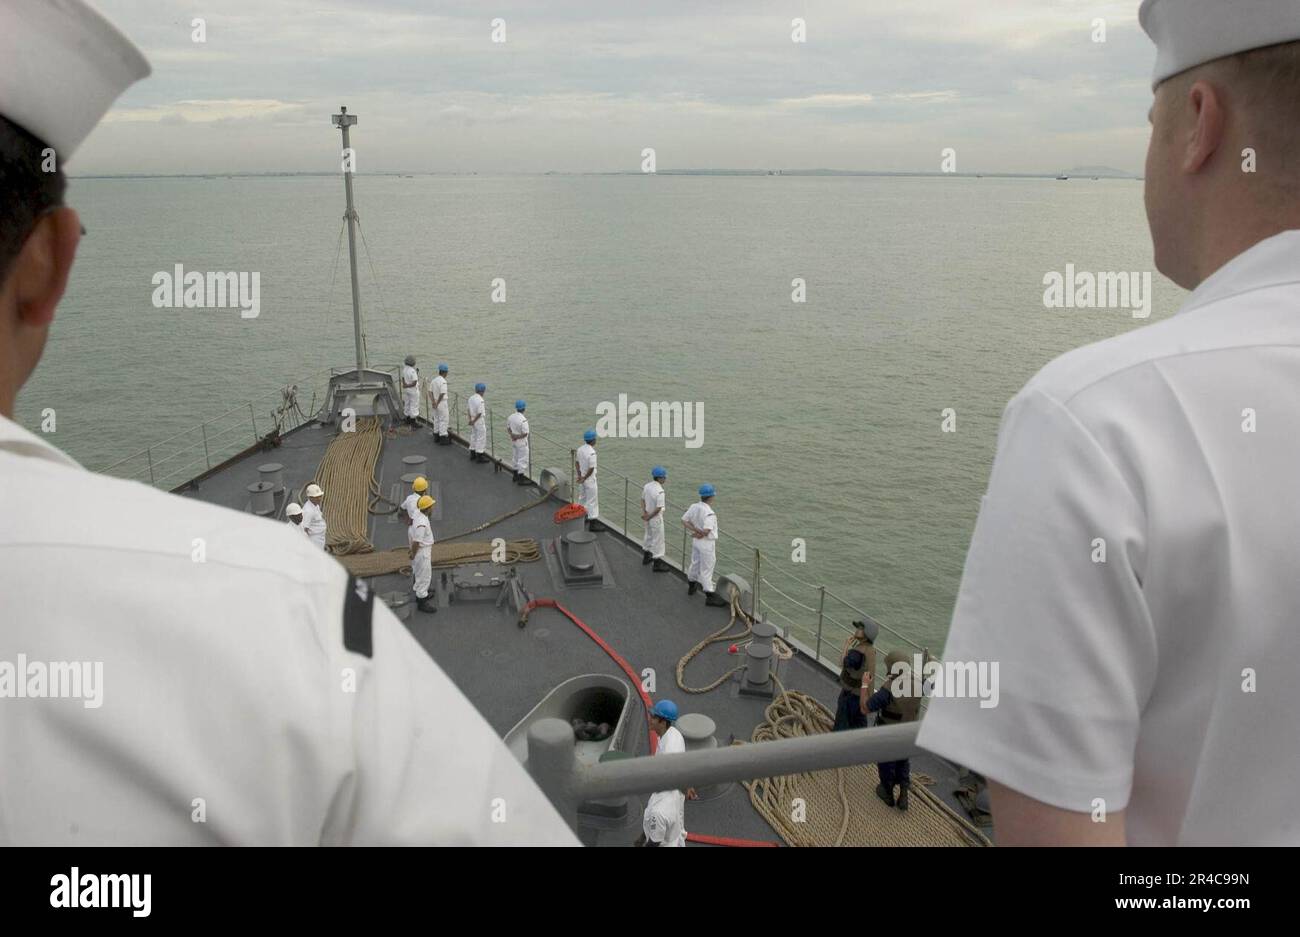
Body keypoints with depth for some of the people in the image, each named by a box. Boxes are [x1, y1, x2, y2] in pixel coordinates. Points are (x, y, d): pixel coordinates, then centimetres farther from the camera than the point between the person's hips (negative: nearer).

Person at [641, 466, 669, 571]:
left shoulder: (647, 486, -3)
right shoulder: (660, 491, -27)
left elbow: (643, 499, 6)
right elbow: (658, 508, -26)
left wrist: (644, 512, -3)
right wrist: (649, 516, -14)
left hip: (648, 517, 8)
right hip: (656, 519, -8)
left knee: (649, 536, 26)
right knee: (658, 539, 5)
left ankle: (646, 557, 43)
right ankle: (657, 563, 14)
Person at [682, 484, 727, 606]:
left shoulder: (694, 507, -4)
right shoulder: (709, 513, -27)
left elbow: (684, 520, 0)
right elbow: (706, 531, -31)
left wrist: (695, 530, -8)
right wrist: (698, 534, -11)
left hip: (696, 541, 8)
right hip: (707, 543, -8)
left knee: (695, 564, 24)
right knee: (706, 570, 0)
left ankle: (691, 587, 42)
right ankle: (710, 596, 8)